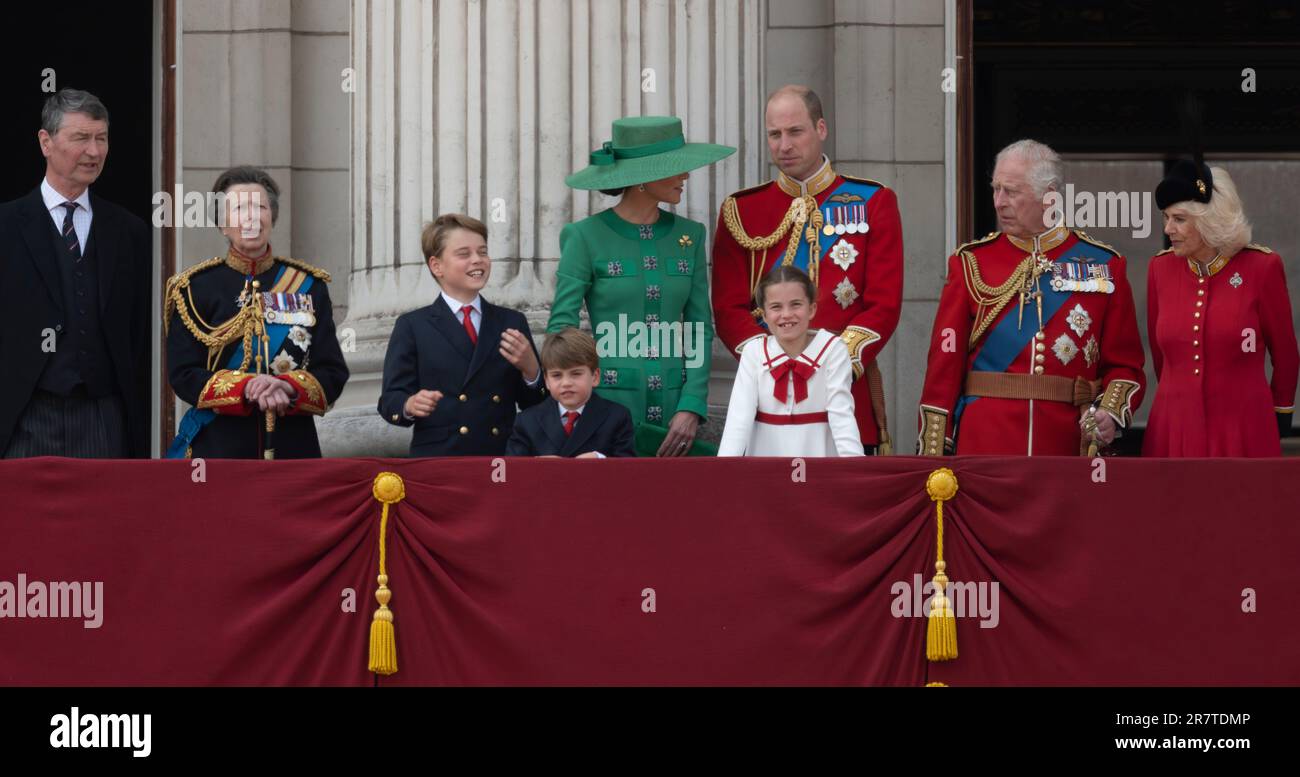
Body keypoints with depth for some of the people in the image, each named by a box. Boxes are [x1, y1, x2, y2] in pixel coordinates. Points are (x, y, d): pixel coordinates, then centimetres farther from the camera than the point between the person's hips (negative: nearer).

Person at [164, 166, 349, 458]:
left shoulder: (309, 286, 8)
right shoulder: (195, 288, 3)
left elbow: (333, 373, 4)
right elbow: (183, 375, -3)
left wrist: (288, 388, -17)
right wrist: (247, 388, -19)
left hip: (293, 450, 2)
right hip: (219, 450, -2)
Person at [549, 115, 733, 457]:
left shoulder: (689, 235, 10)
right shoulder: (586, 237, -2)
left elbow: (701, 330, 9)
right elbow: (561, 327, -4)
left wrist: (691, 407, -5)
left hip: (675, 409, 4)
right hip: (610, 404, -4)